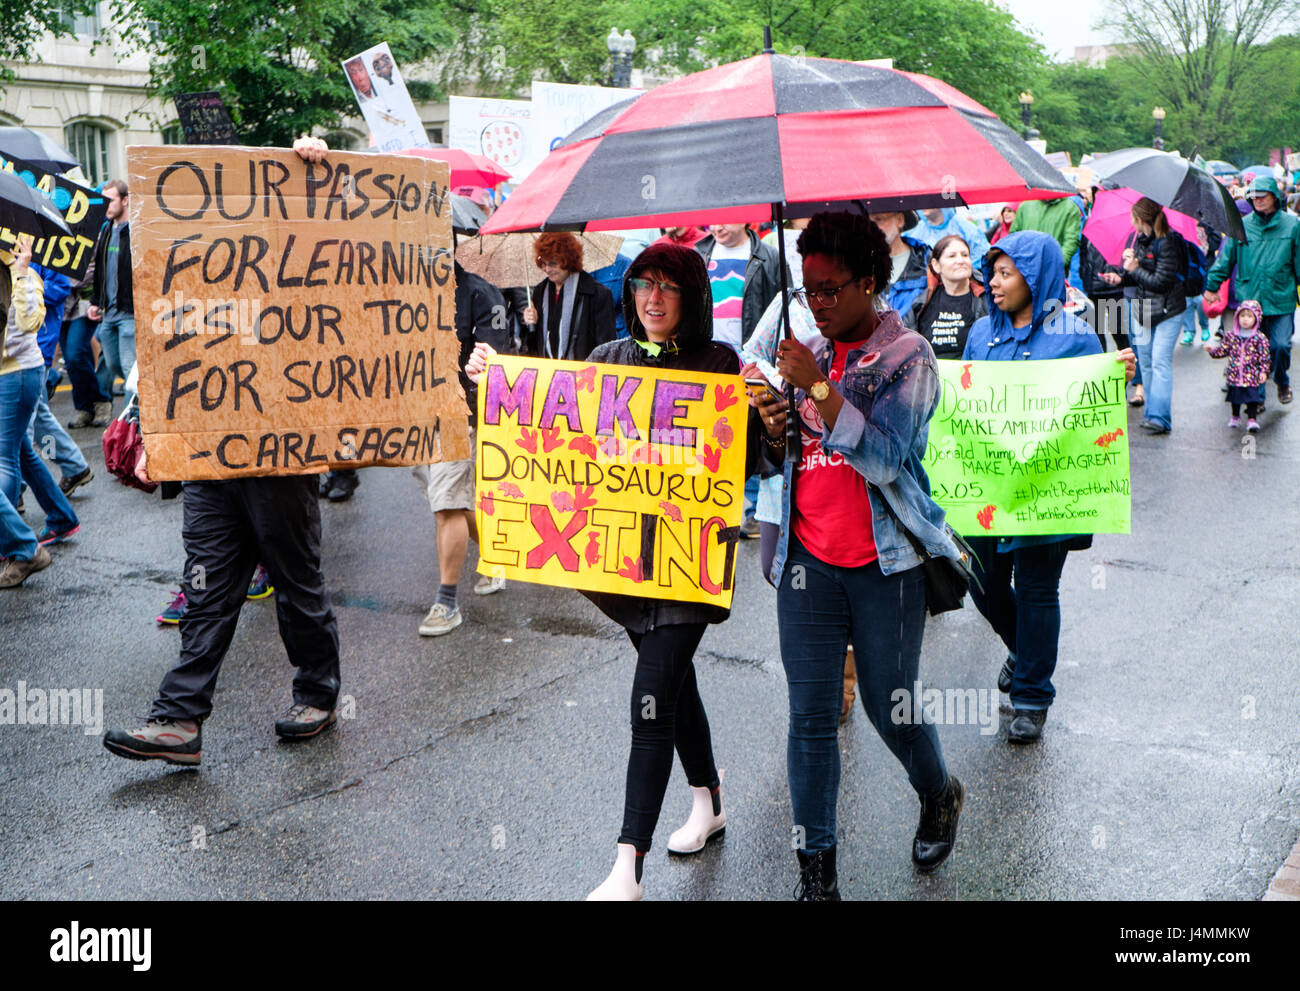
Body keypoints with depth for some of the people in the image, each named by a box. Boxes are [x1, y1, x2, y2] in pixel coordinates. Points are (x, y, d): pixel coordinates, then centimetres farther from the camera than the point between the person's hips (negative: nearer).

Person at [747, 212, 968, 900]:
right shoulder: (812, 354, 11)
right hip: (808, 562, 4)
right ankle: (816, 871, 12)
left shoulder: (907, 355, -5)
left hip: (884, 564, -4)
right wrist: (775, 427, -6)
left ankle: (939, 795, 40)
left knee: (890, 705, 8)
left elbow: (884, 457, -18)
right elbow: (780, 462, 16)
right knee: (810, 715, 2)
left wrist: (818, 386, -21)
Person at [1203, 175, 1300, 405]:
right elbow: (1225, 258, 13)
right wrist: (1212, 286, 11)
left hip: (1281, 299, -1)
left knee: (1281, 345, -8)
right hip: (1249, 298, 1)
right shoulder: (1242, 226, 6)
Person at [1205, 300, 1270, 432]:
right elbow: (1223, 350, 11)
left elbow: (1264, 357, -4)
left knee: (1252, 398, -3)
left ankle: (1252, 419, 5)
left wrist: (1264, 371, -11)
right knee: (1235, 396, 15)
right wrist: (1212, 349, -4)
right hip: (1234, 376, 3)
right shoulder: (1231, 336, 2)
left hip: (1252, 376, -3)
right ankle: (1235, 416, 33)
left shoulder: (1260, 338, -6)